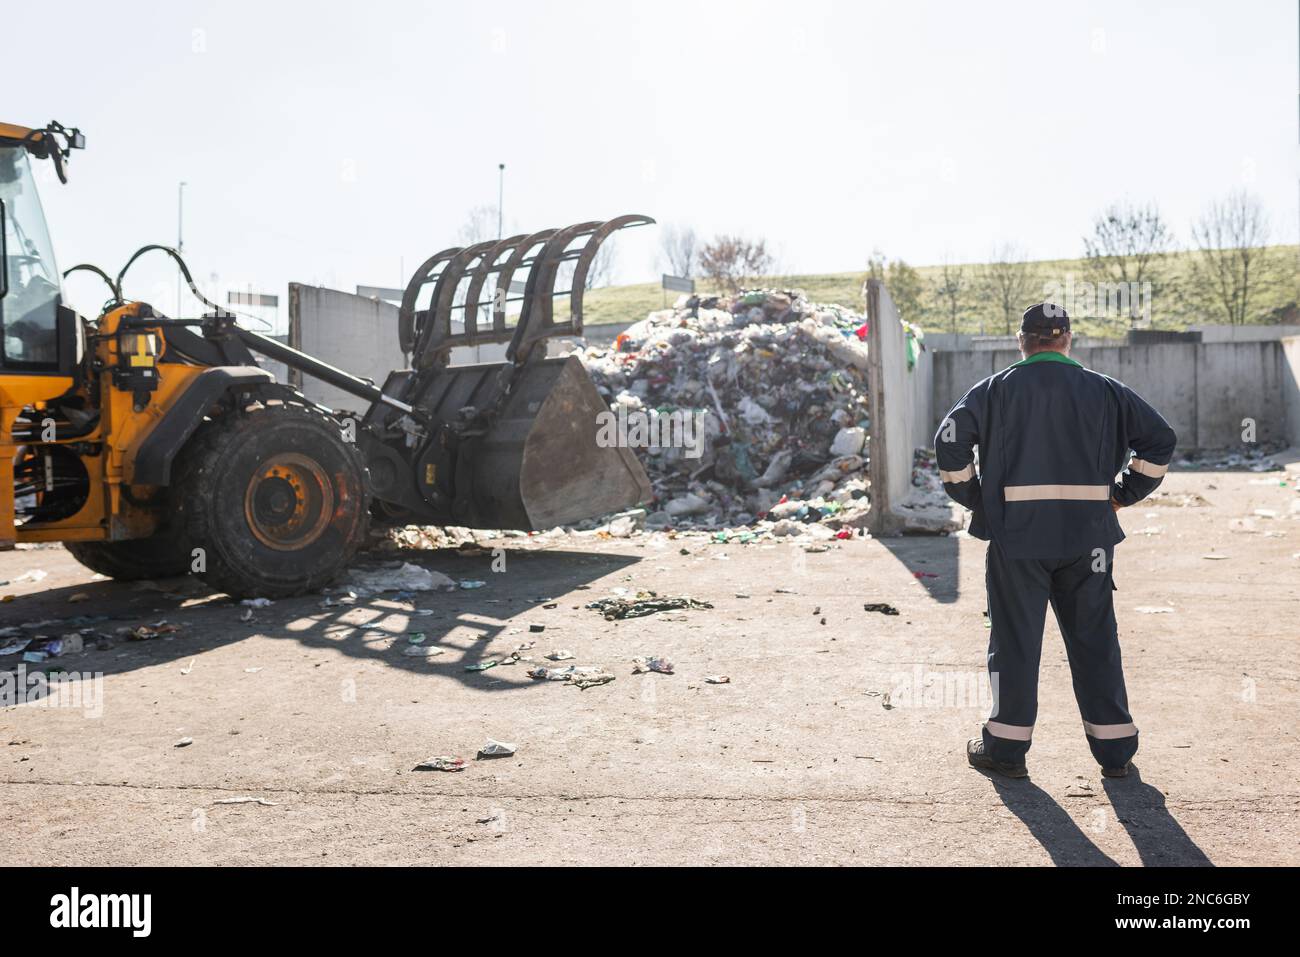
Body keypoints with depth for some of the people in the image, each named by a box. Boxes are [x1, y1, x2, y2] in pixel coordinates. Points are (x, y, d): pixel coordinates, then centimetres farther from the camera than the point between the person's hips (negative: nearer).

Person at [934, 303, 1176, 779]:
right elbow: (1160, 439, 7)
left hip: (1017, 533, -2)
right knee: (1094, 639, 12)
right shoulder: (1103, 391, 8)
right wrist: (1121, 494, 12)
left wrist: (974, 498, 1)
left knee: (1014, 641, 6)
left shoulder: (997, 389, 1)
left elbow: (950, 438, -10)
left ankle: (1005, 748, 12)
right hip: (1088, 536, 2)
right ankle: (1114, 748, 19)